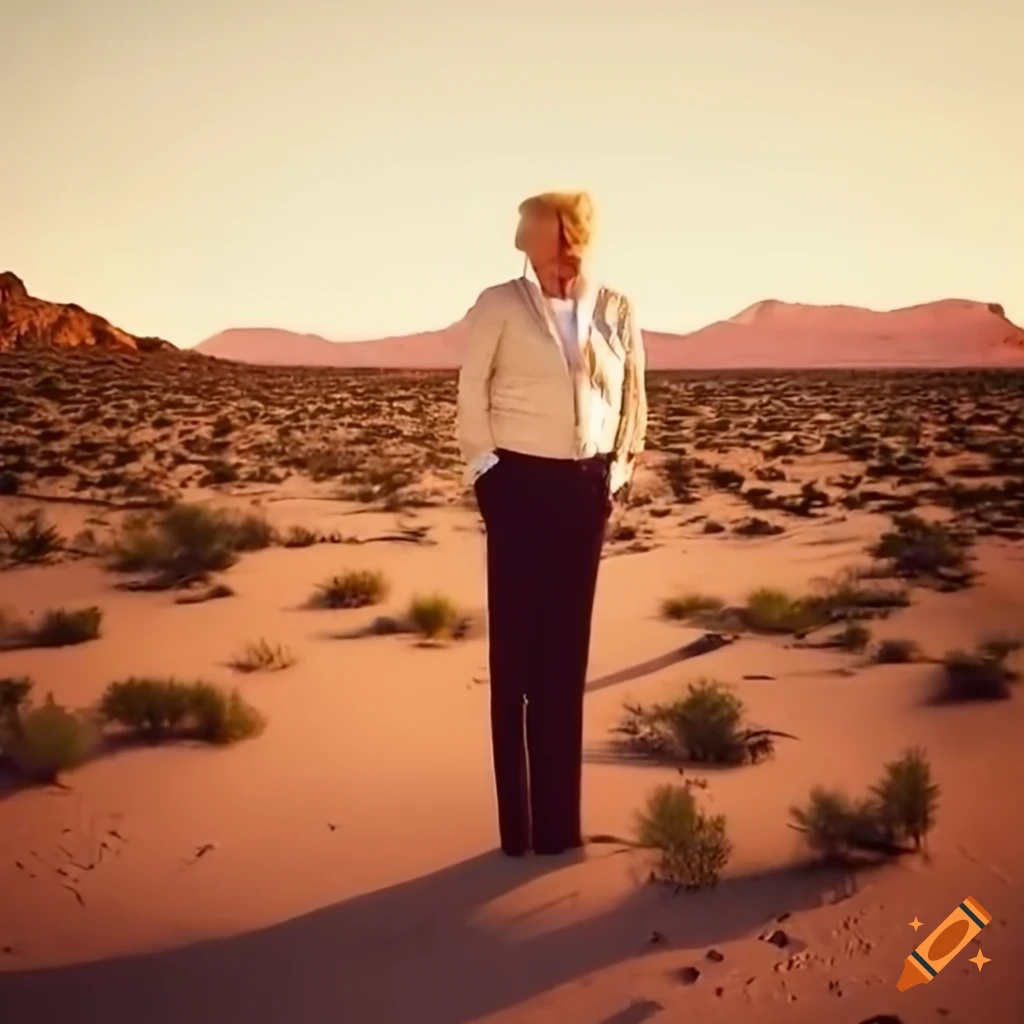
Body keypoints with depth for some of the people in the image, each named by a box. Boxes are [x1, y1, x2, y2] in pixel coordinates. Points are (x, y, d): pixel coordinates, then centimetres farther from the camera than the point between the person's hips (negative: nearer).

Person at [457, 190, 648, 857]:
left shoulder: (618, 312, 4)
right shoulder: (499, 306, -4)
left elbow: (633, 397, 14)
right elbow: (472, 393, -2)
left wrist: (620, 470, 7)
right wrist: (488, 471, -6)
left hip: (588, 486, 3)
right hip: (520, 483, -3)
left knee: (567, 652, 8)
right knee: (517, 650, 1)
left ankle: (561, 819, 17)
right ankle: (519, 824, 8)